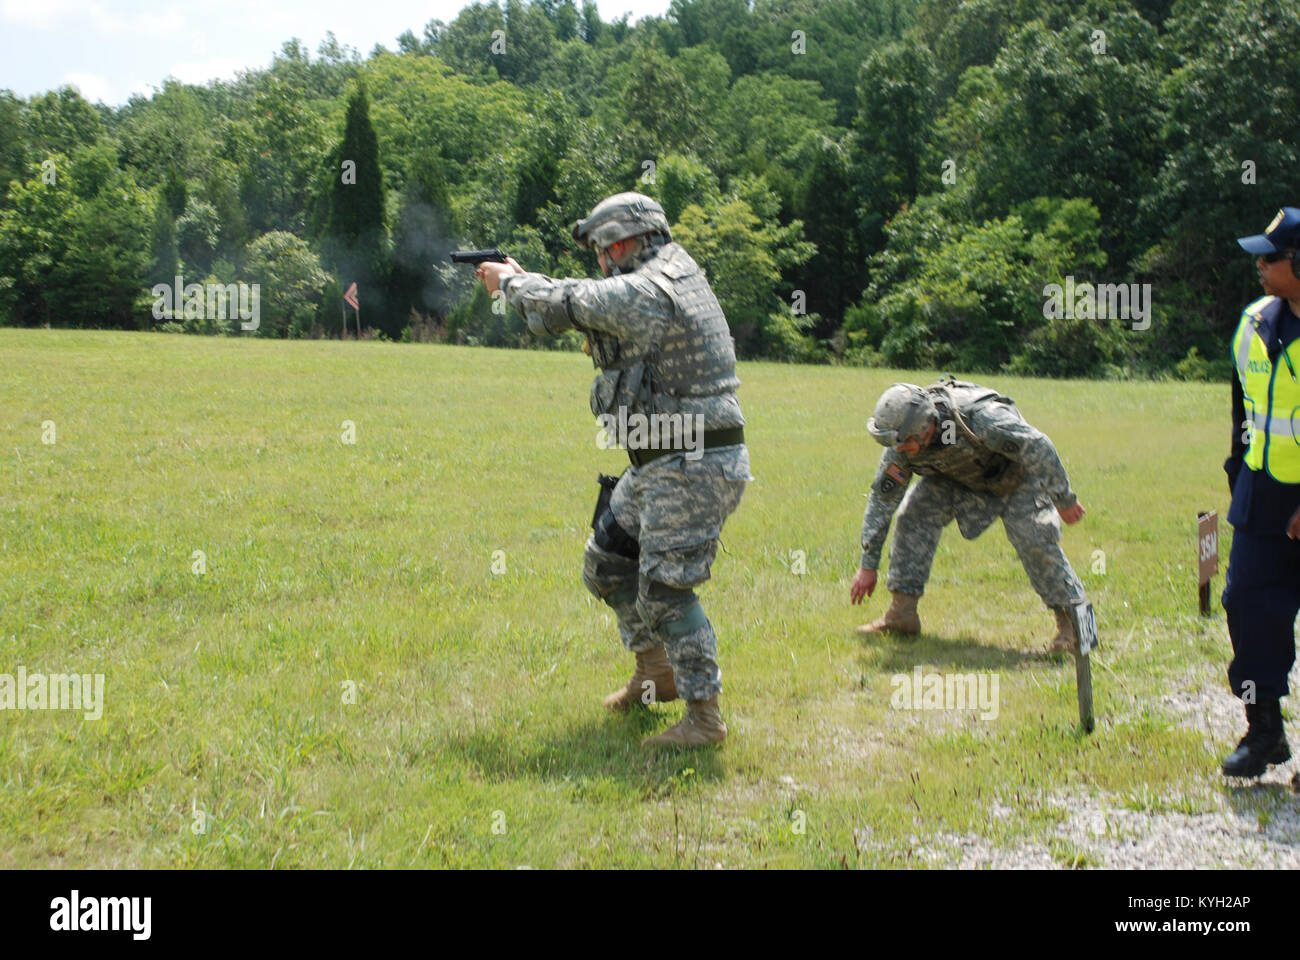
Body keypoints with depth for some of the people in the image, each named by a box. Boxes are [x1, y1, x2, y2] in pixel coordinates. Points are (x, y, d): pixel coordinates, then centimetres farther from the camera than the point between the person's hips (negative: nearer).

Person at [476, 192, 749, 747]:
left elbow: (559, 306, -10)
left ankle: (704, 717, -3)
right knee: (607, 564, 17)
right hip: (662, 465, 10)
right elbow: (591, 307, 26)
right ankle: (656, 672, 30)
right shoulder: (675, 280, 13)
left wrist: (510, 281, 9)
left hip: (694, 468, -10)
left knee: (665, 588, -10)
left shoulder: (645, 294, -18)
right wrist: (524, 281, 25)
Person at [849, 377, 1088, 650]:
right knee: (914, 515, -15)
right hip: (958, 479, 5)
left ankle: (1071, 619, -4)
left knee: (1035, 538, -20)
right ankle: (903, 611, -9)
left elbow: (1038, 448, -32)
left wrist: (1064, 500, -26)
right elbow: (882, 500, -13)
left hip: (1016, 476, -4)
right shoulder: (902, 447, -24)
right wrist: (868, 566, -11)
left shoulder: (980, 416, -42)